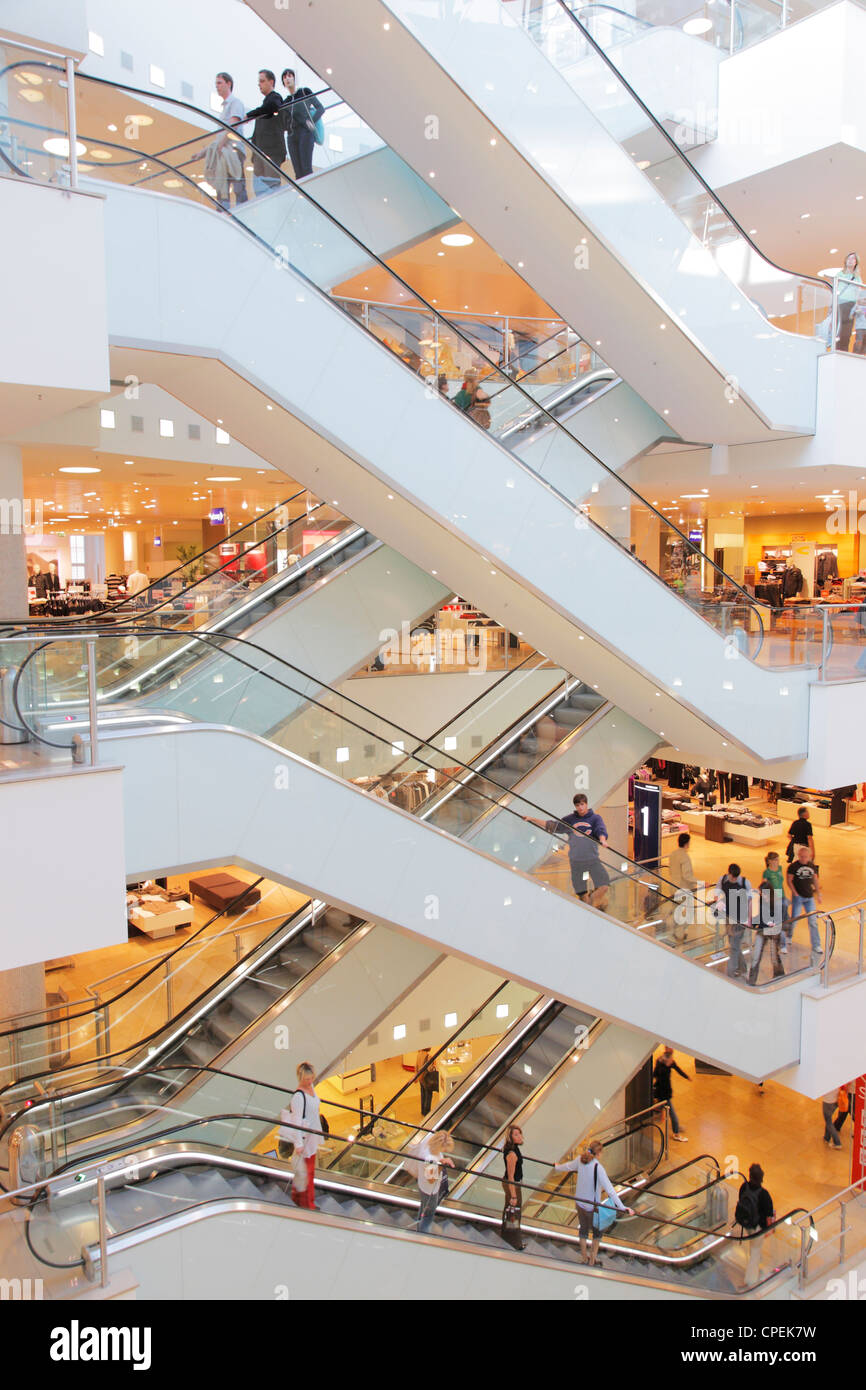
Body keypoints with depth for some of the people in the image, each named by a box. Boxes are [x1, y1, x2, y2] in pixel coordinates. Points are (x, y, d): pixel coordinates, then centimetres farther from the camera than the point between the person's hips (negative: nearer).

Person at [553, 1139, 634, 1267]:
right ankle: (592, 1261, 23)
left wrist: (557, 1167, 37)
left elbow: (568, 1166, 15)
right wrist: (622, 1207, -30)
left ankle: (585, 1258, 36)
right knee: (596, 1232, 15)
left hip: (579, 1202, 6)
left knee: (583, 1229, 21)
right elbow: (609, 1189, -29)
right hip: (592, 1205, -6)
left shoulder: (580, 1160, -6)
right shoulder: (598, 1167, -25)